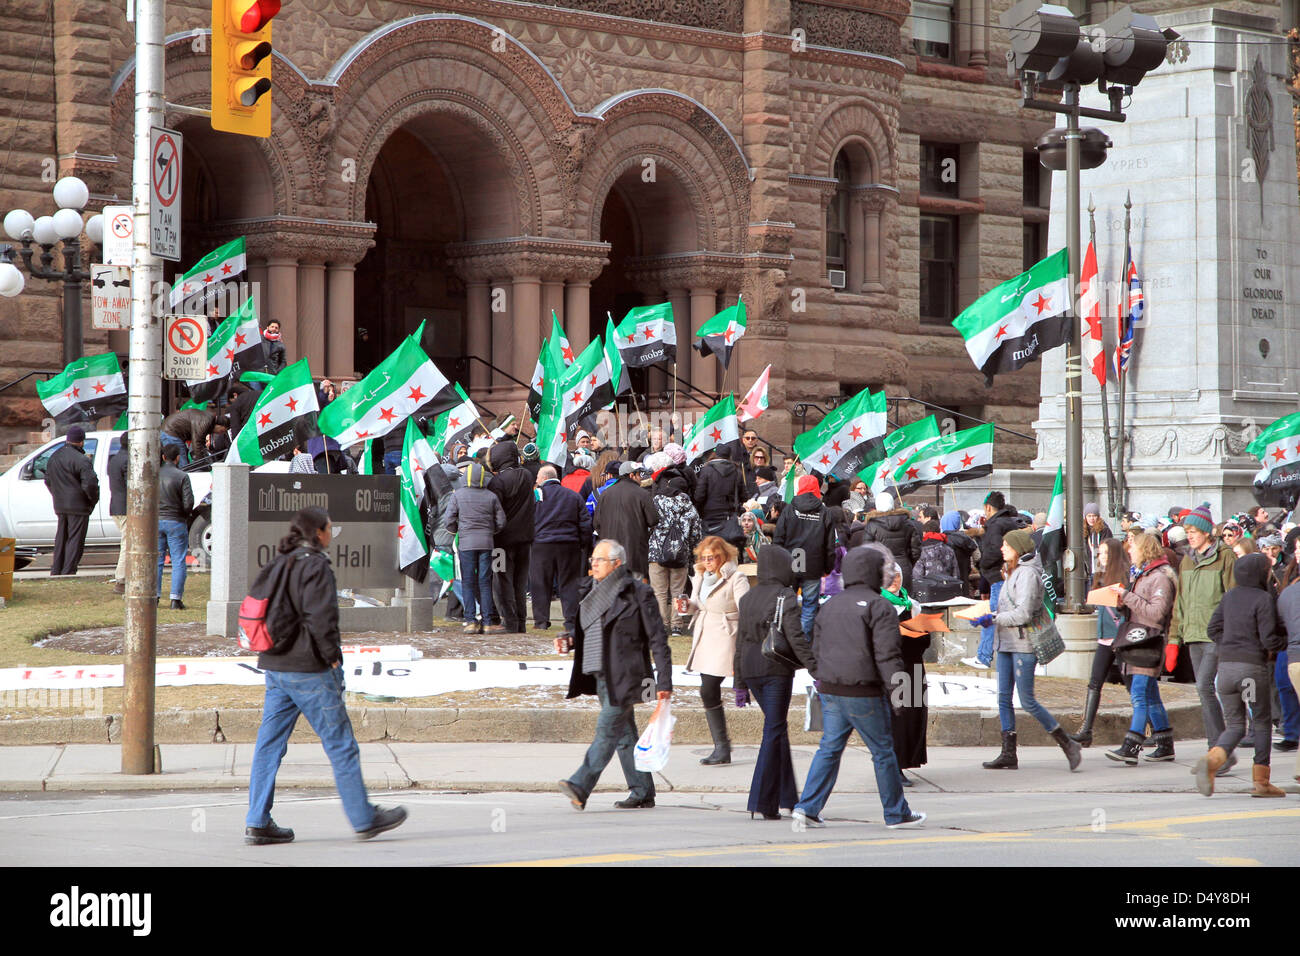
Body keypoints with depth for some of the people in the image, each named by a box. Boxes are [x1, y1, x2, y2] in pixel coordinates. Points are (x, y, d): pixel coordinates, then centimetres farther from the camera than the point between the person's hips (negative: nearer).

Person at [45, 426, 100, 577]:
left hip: (60, 506, 8)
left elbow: (48, 481, 19)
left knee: (61, 540, 16)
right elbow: (90, 483, -22)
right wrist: (93, 499, -5)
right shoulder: (81, 460, -15)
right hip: (78, 507, -8)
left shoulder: (54, 457, 12)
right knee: (75, 540, -4)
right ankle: (68, 573, -7)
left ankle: (55, 572, 19)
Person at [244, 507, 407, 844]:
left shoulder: (279, 564, 12)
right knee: (340, 744, 1)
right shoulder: (315, 565, -13)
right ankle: (364, 819, 9)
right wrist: (333, 656, -9)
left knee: (270, 745, 6)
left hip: (275, 667, 8)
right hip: (309, 670, -8)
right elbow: (320, 617, -20)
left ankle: (257, 823, 4)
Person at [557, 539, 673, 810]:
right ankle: (642, 793, 16)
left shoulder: (637, 592, -8)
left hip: (625, 676, -8)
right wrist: (570, 642, 4)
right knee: (624, 734, 10)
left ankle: (580, 787, -23)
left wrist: (664, 681, -12)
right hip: (601, 675, 8)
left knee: (607, 729, -14)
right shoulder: (593, 591, 14)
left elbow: (657, 639, -8)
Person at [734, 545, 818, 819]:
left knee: (777, 728, 17)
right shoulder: (785, 597, -9)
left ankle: (788, 796, 19)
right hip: (777, 671, -6)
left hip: (750, 671, 6)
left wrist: (740, 683, 18)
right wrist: (816, 670, -18)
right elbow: (796, 639, -17)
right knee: (774, 731, -2)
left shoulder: (747, 598, 10)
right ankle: (763, 801, -5)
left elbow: (740, 640, 13)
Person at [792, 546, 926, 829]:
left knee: (829, 748, 9)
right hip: (864, 693, -6)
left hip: (830, 690, 6)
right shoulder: (879, 606, -10)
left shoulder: (831, 605, 13)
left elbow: (817, 649, 20)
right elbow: (887, 654, -17)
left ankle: (807, 807, -1)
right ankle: (897, 814, 12)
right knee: (883, 751, 4)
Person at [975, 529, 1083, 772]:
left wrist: (993, 619, -14)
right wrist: (992, 618, 6)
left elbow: (1023, 614, -20)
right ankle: (1008, 755, 7)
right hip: (1006, 643, 9)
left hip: (1023, 644, -9)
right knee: (1004, 698, 5)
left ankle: (1067, 745, 1)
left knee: (1027, 701, -8)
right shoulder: (1012, 572, 16)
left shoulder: (1028, 574, -13)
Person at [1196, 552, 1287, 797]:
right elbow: (1269, 639, -13)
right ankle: (1261, 781, 11)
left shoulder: (1230, 596, 8)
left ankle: (1211, 760, -20)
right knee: (1263, 723, 11)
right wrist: (1287, 641, 5)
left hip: (1226, 666, 5)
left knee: (1234, 726, 9)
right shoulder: (1263, 599, -10)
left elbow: (1213, 629, 12)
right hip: (1253, 667, -5)